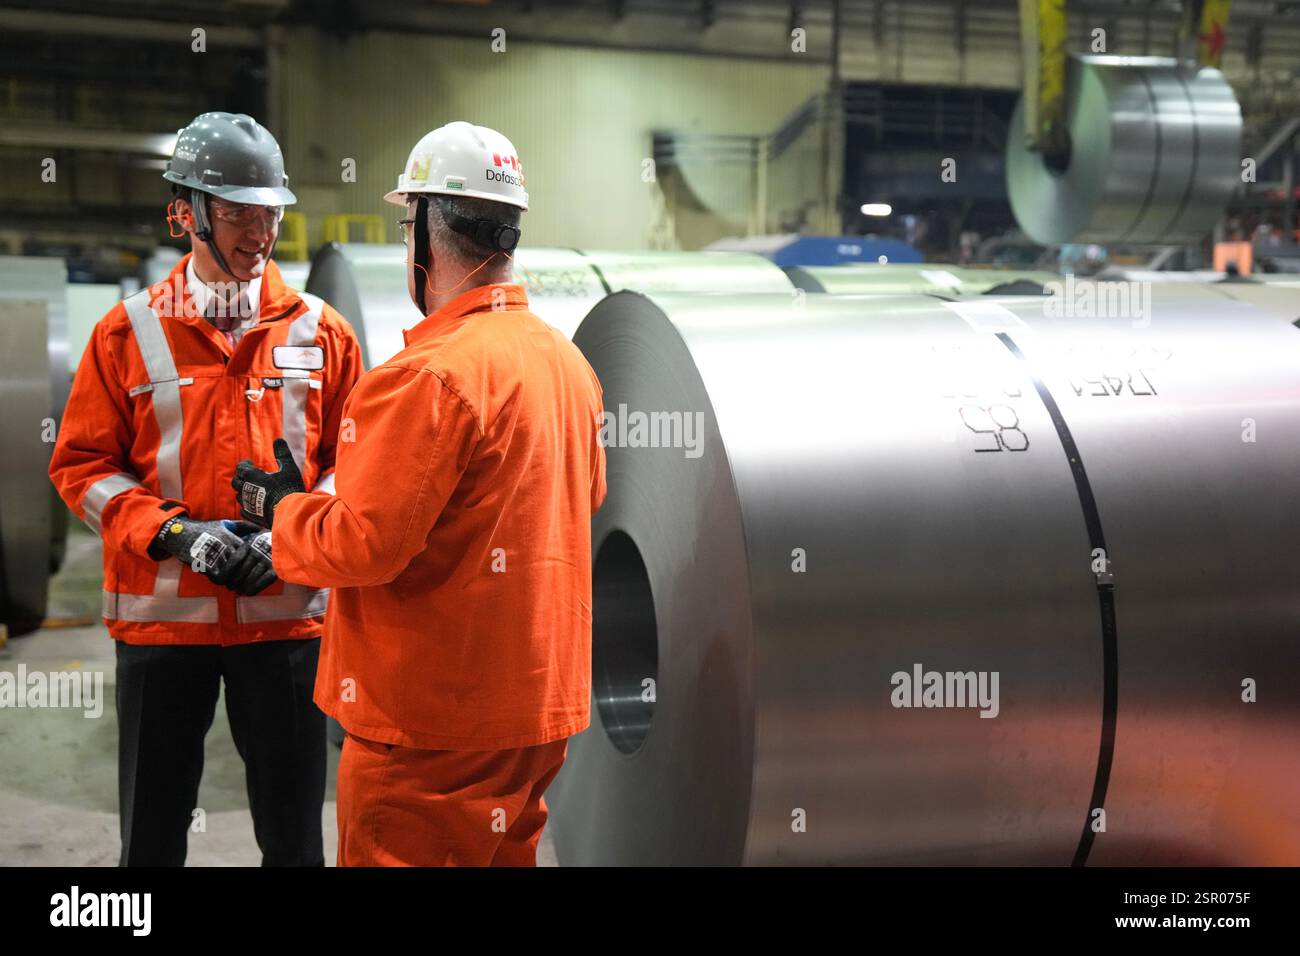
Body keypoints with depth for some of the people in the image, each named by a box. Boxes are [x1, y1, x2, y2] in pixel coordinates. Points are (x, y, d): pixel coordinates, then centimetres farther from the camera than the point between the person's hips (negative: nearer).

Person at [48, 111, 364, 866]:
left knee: (294, 836, 11)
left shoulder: (322, 332, 3)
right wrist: (175, 533, -13)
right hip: (160, 611, 0)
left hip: (287, 612, 1)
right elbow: (82, 464, 2)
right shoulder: (128, 332, 2)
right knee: (152, 836, 12)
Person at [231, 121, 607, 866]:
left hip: (433, 718, -8)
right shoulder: (568, 359, 5)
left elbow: (362, 543, -21)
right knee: (503, 852, 20)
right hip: (543, 697, 8)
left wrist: (282, 510, -2)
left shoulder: (431, 373, -20)